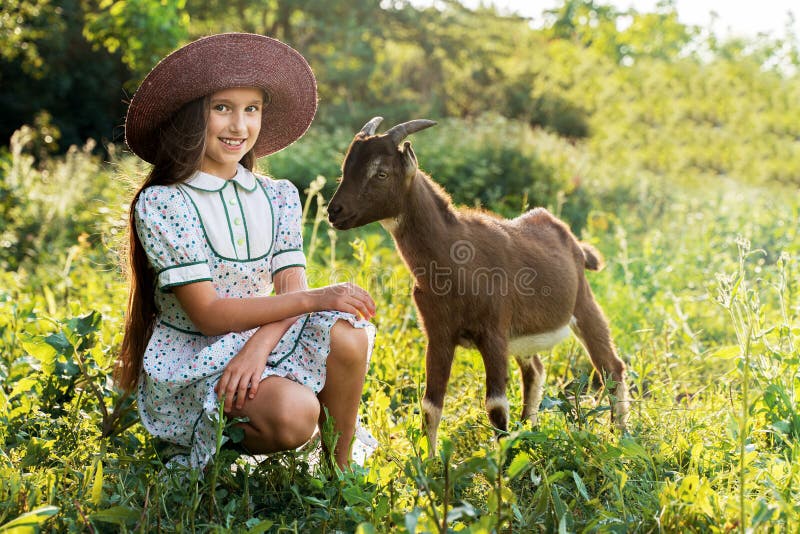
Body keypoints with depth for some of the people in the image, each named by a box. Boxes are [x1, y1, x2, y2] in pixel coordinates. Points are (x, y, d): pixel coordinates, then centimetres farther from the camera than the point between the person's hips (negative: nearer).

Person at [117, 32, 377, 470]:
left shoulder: (278, 197, 6)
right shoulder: (161, 203, -10)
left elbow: (292, 289, -5)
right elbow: (208, 314, -17)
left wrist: (258, 347, -27)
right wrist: (315, 298, -24)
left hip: (263, 341, 5)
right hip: (190, 363, -5)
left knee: (348, 334, -25)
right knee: (294, 413, -32)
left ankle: (341, 468, -7)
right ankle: (214, 450, -2)